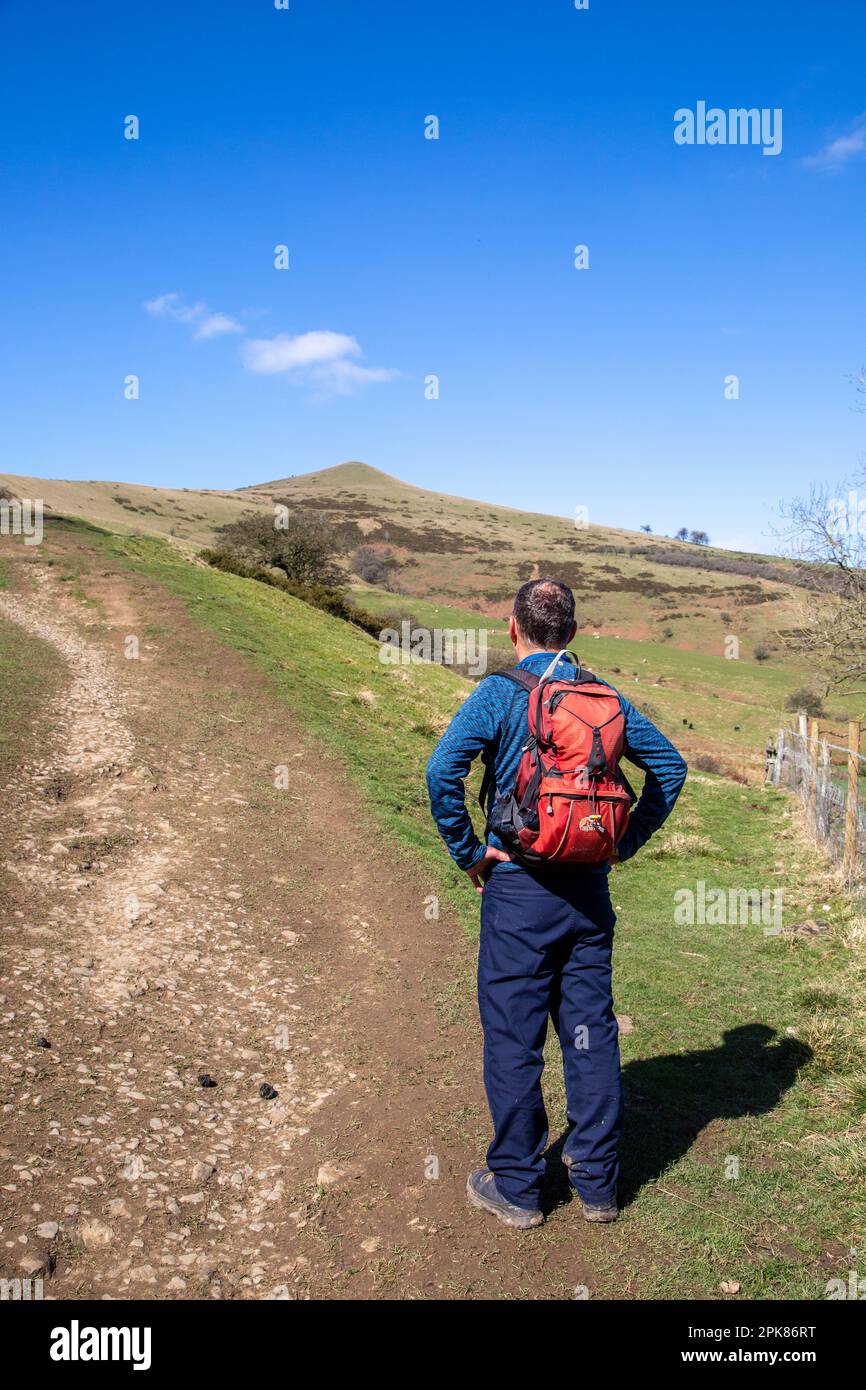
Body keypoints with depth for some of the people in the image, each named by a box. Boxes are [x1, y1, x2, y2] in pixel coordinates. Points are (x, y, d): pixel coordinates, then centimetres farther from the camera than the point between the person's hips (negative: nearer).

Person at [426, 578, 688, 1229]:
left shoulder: (499, 693, -9)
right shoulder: (605, 695, 5)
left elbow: (443, 770, -22)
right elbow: (669, 765, 10)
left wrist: (467, 851, -9)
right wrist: (625, 841, 11)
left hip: (519, 887, -4)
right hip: (589, 889, 5)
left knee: (514, 1040, 7)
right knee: (592, 1034, 13)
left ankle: (516, 1186, 19)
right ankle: (598, 1182, 24)